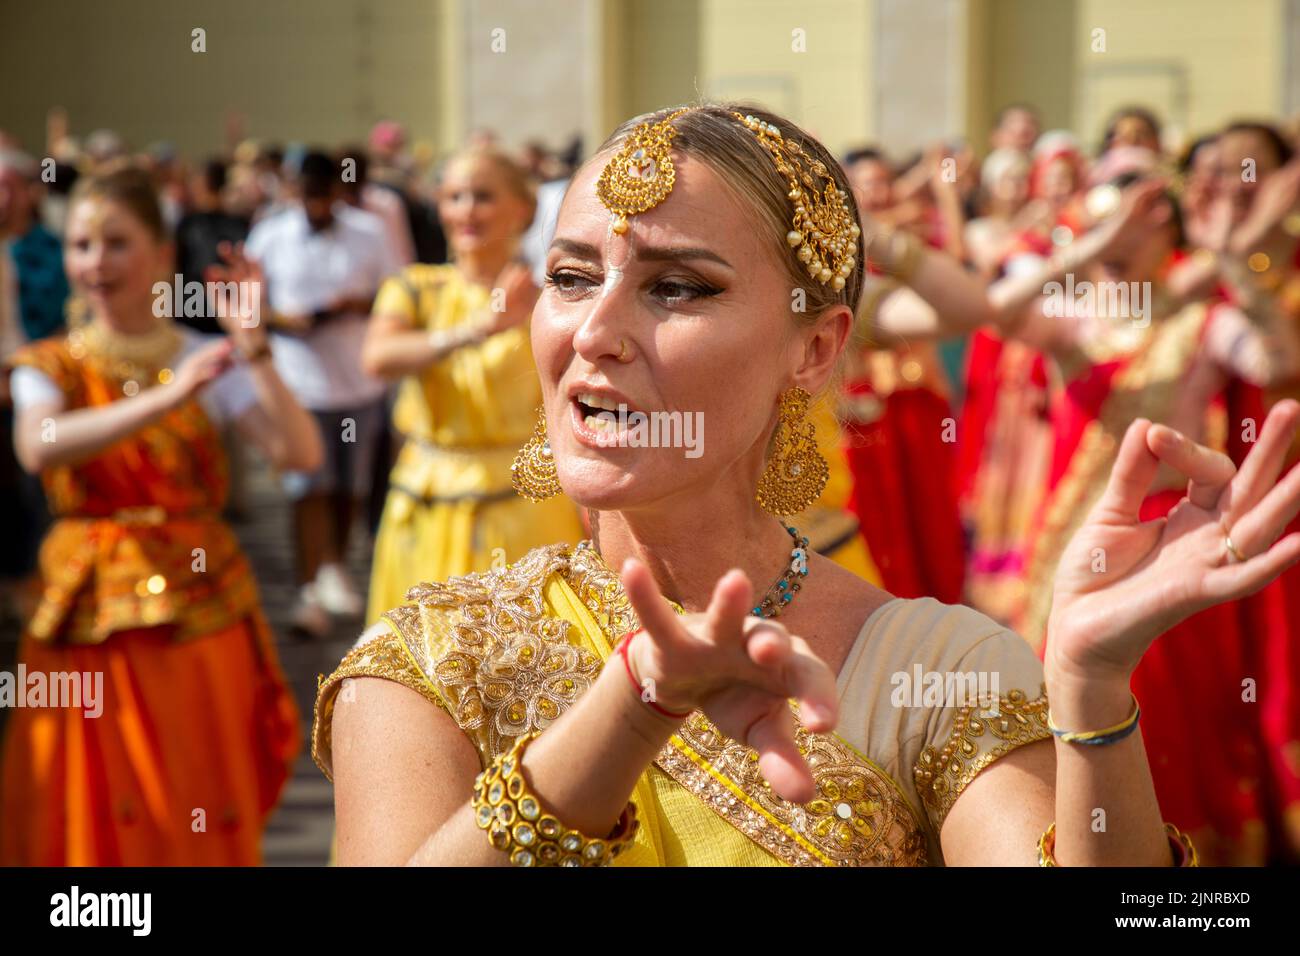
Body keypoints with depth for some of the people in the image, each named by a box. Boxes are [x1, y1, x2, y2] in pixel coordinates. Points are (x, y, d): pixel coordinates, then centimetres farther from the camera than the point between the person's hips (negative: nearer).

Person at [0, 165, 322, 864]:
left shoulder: (205, 361, 2)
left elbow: (300, 453, -11)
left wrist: (252, 349, -18)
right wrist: (162, 399, -32)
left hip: (200, 610, 0)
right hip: (90, 616, 0)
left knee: (205, 822, 3)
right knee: (97, 820, 4)